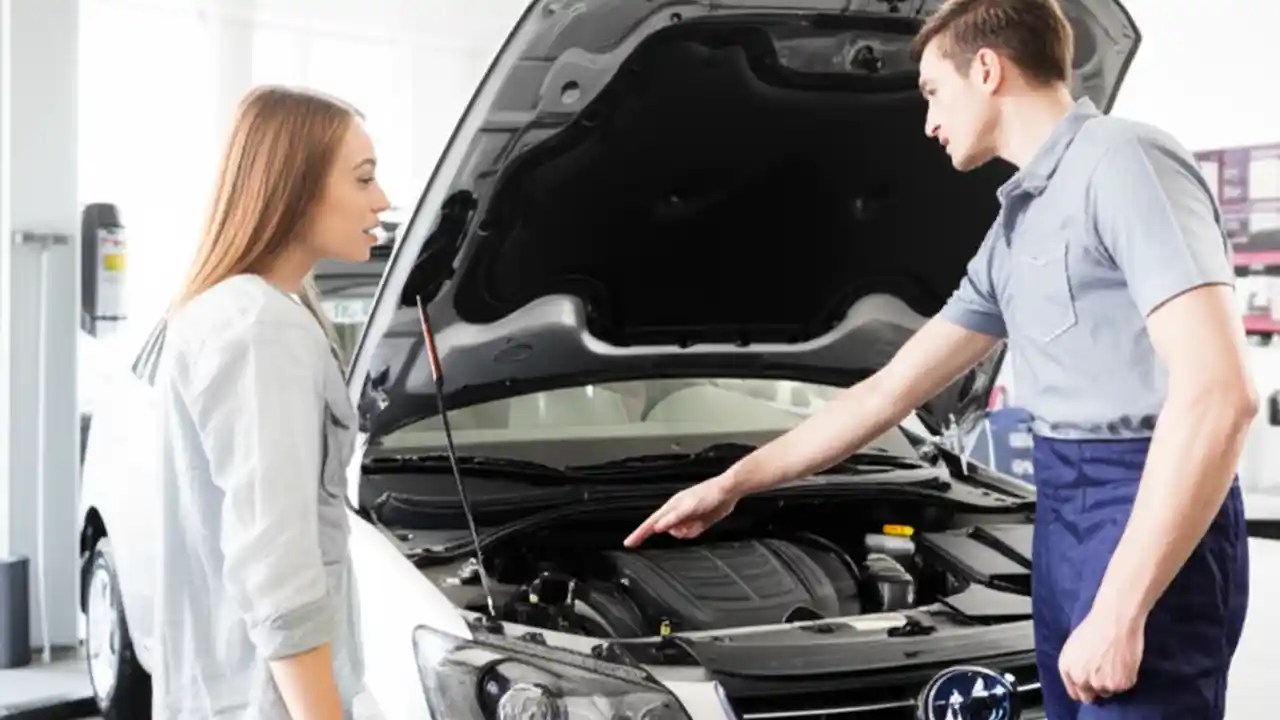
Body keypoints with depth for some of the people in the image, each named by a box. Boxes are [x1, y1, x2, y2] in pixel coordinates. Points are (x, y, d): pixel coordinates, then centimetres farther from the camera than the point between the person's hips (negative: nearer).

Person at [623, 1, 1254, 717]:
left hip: (1147, 516, -9)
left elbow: (1218, 393, -22)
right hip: (1065, 510, 9)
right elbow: (889, 391, 23)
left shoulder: (1121, 160, -11)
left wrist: (1120, 610, -24)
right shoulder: (1017, 226, 18)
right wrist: (733, 482, 24)